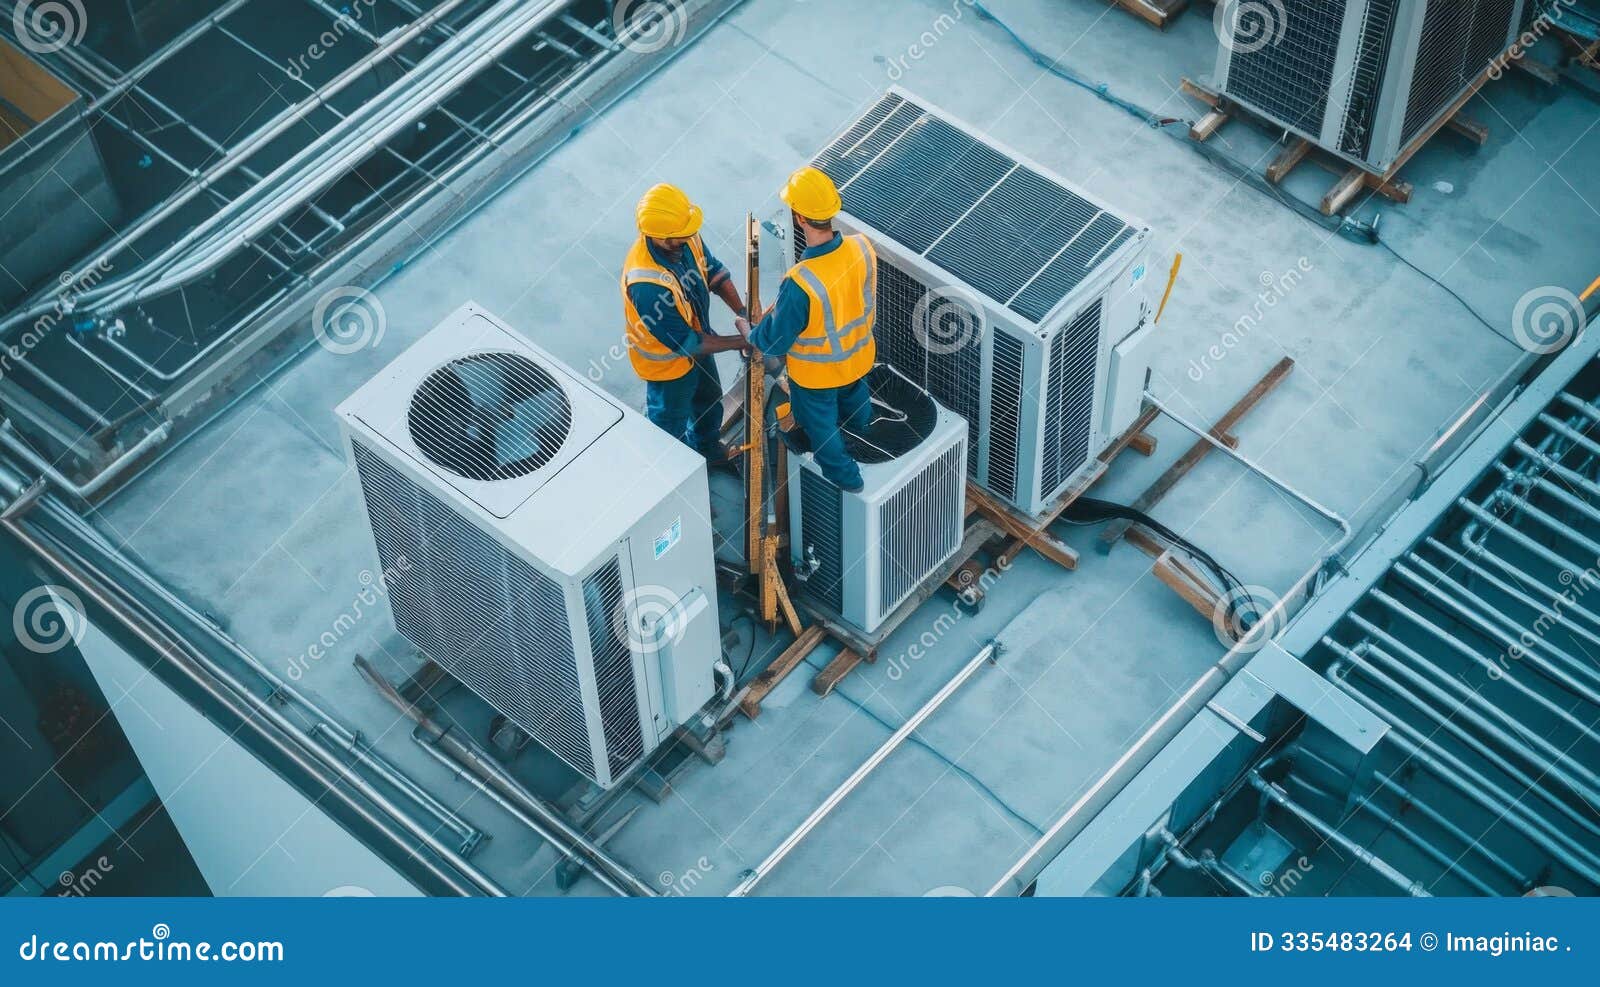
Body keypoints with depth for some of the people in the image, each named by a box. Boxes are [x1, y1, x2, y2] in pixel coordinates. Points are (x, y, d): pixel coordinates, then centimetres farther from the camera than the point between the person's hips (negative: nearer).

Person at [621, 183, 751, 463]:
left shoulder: (686, 239, -23)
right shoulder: (646, 282, -45)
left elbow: (714, 272, -4)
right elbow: (684, 342, -35)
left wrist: (741, 312, -17)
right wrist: (740, 342, -28)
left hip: (697, 337, 7)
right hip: (667, 361, -7)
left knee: (709, 398, 33)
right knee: (671, 420, 22)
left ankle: (708, 448, 62)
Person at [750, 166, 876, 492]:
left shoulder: (799, 284, -42)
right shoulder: (863, 248, -26)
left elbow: (775, 342, -25)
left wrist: (751, 334, -4)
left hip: (817, 374, -5)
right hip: (859, 355, 5)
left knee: (821, 427, 26)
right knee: (855, 401, 38)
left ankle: (844, 477, 51)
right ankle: (861, 438, 69)